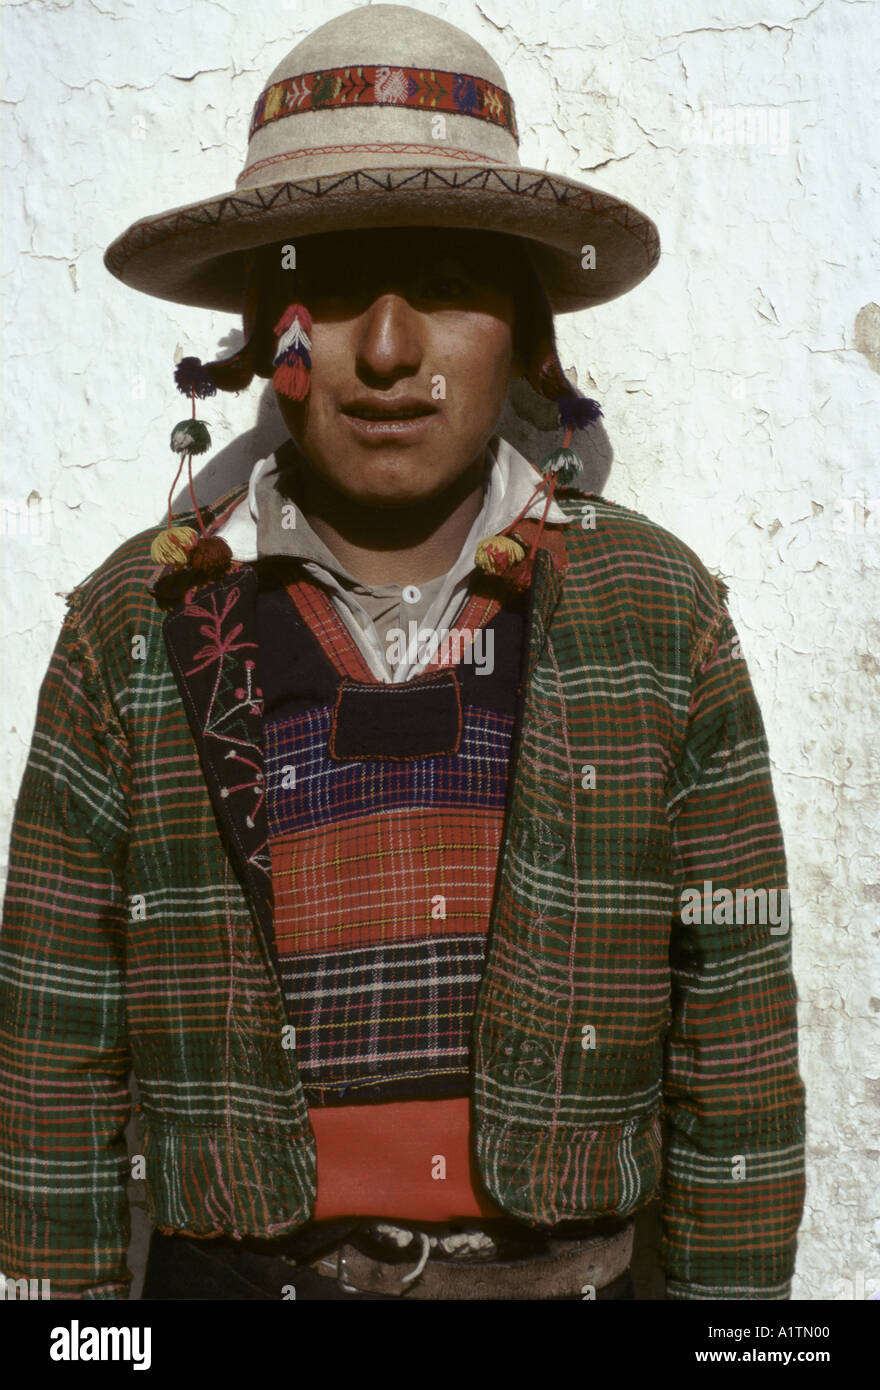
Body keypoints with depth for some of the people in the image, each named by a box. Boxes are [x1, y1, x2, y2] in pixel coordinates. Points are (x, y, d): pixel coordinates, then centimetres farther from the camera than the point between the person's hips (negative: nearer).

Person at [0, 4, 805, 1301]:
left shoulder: (663, 615, -7)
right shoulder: (131, 633, -7)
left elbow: (732, 1019, -3)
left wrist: (735, 1292, -1)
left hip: (559, 1267, 1)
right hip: (230, 1263, 0)